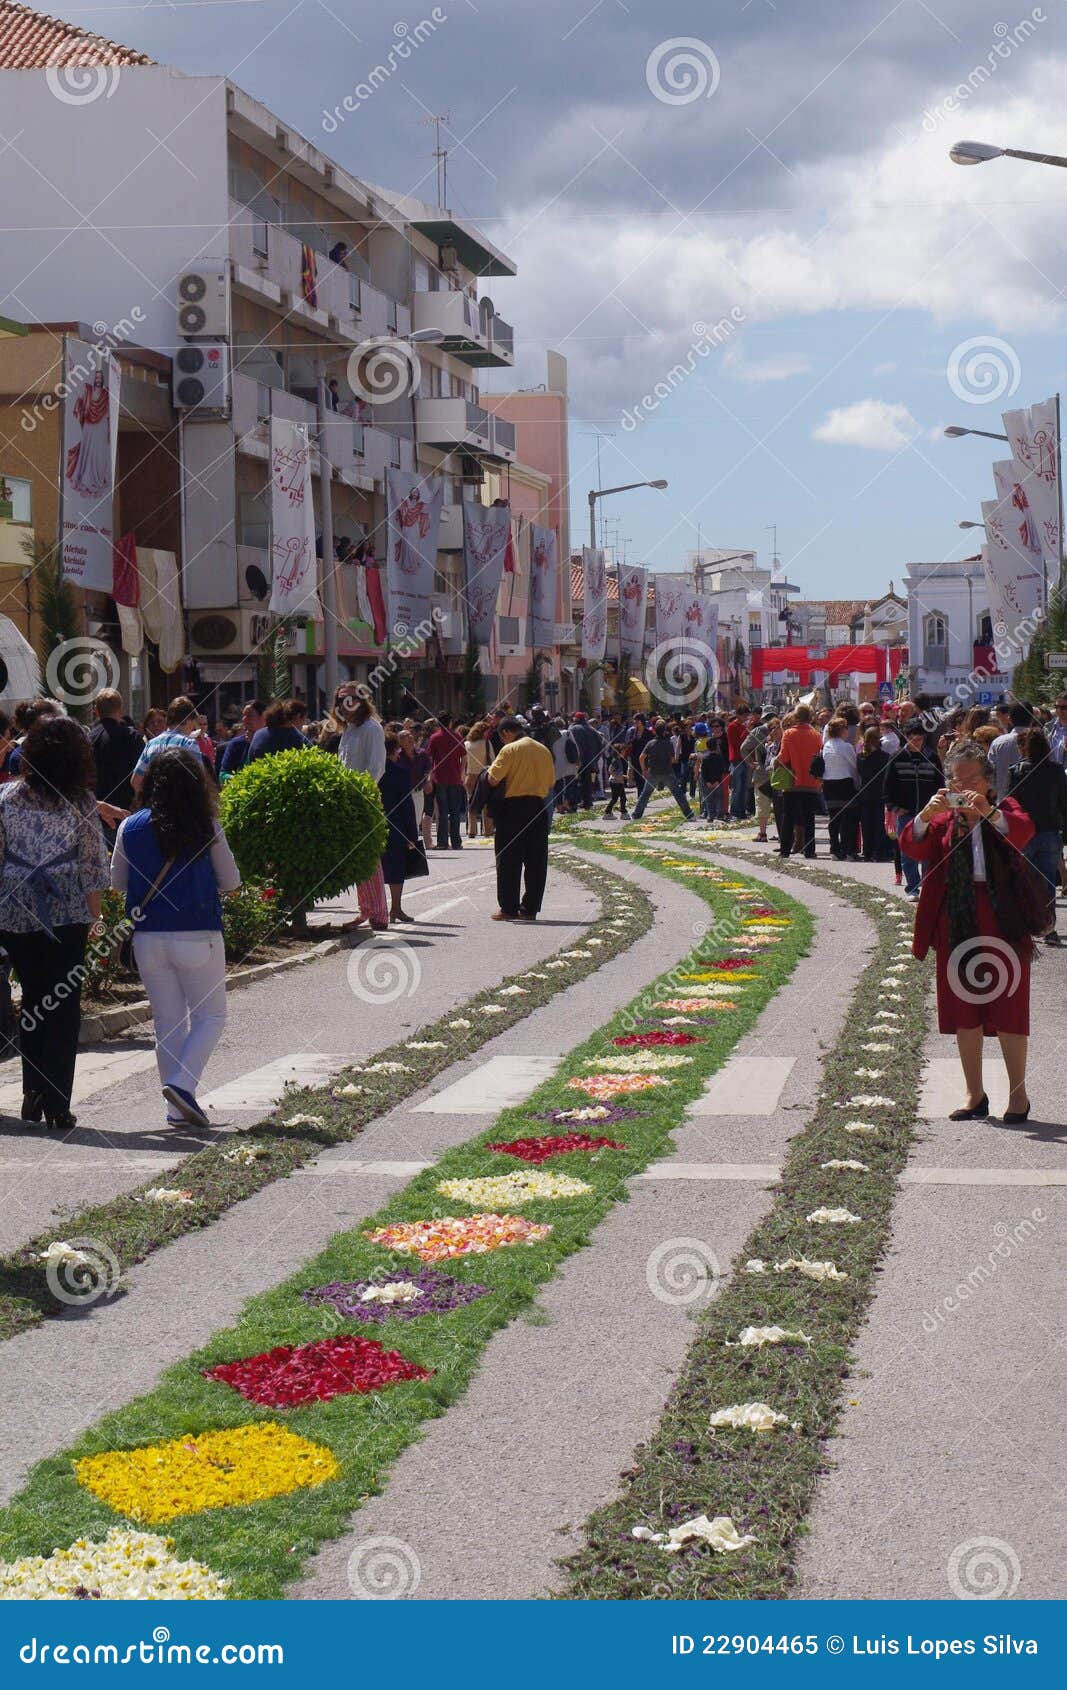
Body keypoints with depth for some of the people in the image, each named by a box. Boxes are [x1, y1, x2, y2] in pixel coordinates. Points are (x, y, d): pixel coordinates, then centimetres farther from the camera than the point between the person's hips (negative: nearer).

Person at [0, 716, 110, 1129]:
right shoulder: (80, 801, -5)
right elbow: (92, 863, -3)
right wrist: (95, 913, 5)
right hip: (66, 914, -3)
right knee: (64, 1006, 3)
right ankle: (57, 1106, 0)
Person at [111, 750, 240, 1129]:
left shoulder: (130, 828, 0)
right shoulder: (206, 828, -7)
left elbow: (118, 883, 10)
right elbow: (230, 882, 2)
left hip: (147, 938, 3)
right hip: (196, 937, -3)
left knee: (167, 1023, 11)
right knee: (210, 1017, 8)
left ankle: (178, 1108, 11)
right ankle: (182, 1082, -13)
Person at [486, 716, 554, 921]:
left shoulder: (509, 750, -10)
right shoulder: (544, 750, 8)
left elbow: (493, 780, -14)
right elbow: (550, 781, 13)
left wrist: (492, 767, 6)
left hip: (513, 806, -5)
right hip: (538, 807, 5)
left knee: (509, 860, 2)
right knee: (536, 860, 8)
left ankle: (508, 908, 2)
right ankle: (530, 908, 10)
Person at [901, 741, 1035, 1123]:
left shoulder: (1005, 810, 5)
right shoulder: (943, 817, 11)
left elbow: (1023, 830, -18)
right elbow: (912, 847, -5)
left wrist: (988, 812, -35)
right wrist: (925, 816, -24)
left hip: (1002, 921, -3)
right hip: (956, 922, 3)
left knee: (1007, 1008, -2)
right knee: (963, 1011, 6)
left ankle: (1018, 1094, 6)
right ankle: (975, 1095, 15)